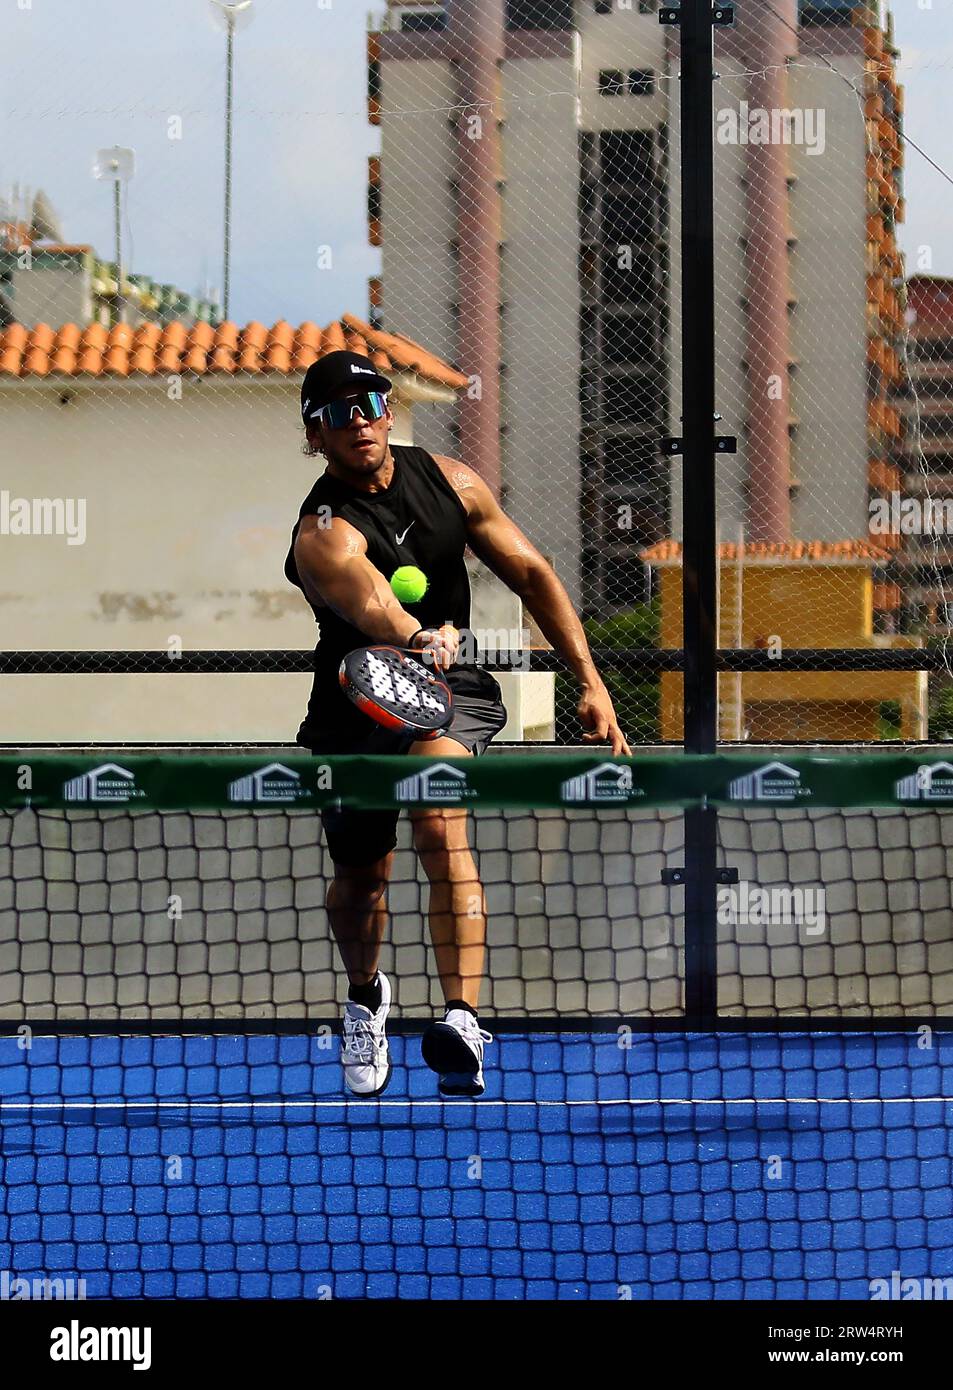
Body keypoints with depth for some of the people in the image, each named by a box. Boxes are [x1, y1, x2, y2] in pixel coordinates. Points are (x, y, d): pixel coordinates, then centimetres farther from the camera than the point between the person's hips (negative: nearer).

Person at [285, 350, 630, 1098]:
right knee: (361, 877, 11)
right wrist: (418, 640, -68)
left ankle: (463, 1023, -39)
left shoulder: (449, 481, -7)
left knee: (441, 823, -27)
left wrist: (591, 682, 0)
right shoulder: (325, 534, -23)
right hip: (356, 704, -1)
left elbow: (531, 572, 3)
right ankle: (366, 996, 47)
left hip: (451, 686, 1)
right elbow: (372, 603, -45)